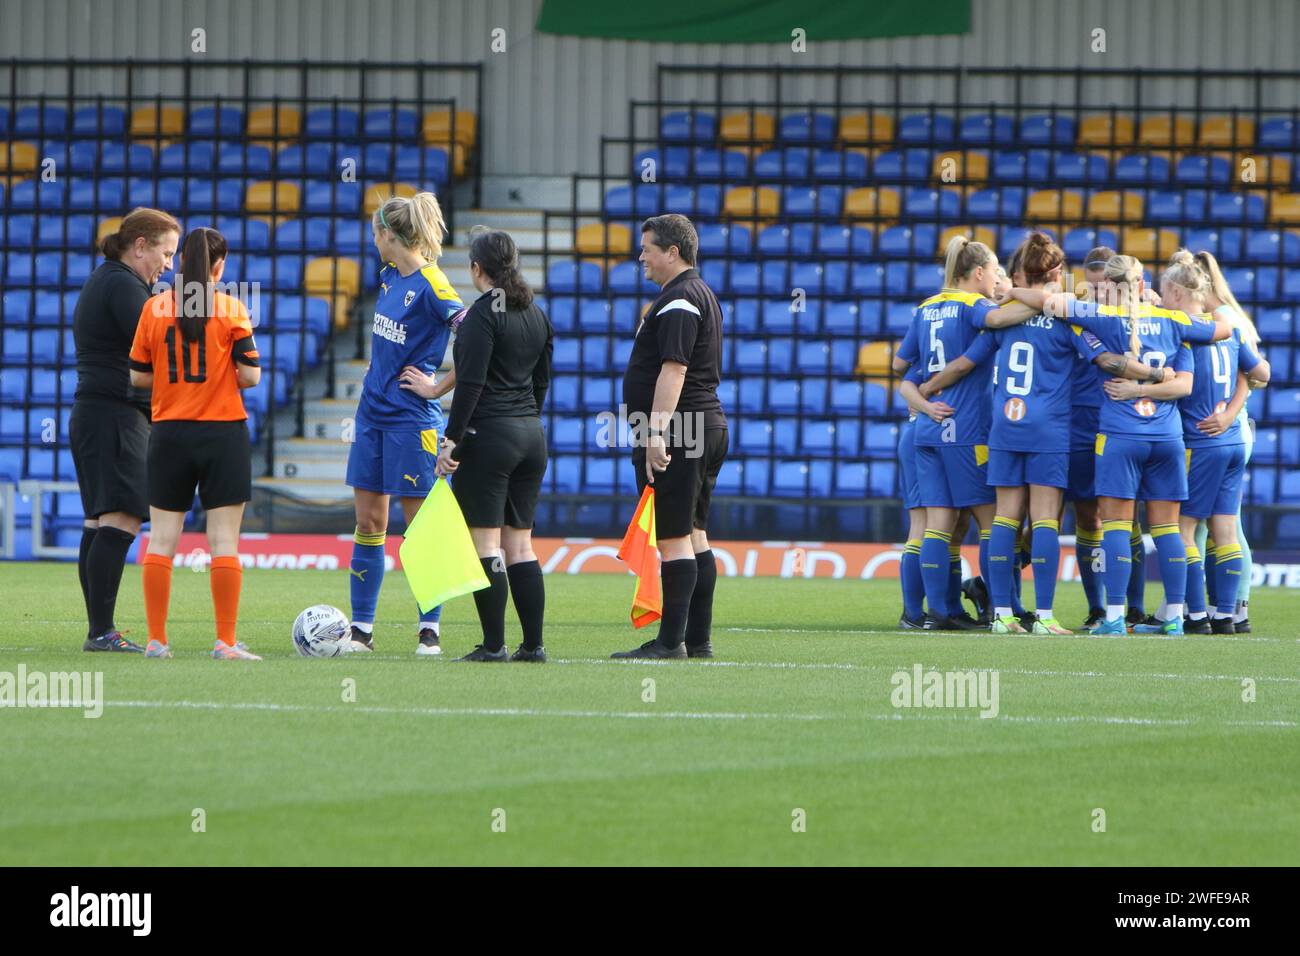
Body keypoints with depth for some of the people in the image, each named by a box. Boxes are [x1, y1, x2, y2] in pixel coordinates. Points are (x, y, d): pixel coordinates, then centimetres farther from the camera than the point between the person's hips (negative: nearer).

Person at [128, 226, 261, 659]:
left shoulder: (154, 308, -1)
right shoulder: (230, 309, -7)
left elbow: (138, 376, 2)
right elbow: (250, 375, -8)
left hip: (169, 432, 2)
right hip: (223, 432, -2)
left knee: (161, 538, 7)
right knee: (224, 539, 0)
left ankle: (156, 639, 7)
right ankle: (226, 642, -2)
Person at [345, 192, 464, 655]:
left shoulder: (432, 286, -17)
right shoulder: (389, 275, 8)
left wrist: (437, 387, -16)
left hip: (411, 419, -8)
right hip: (373, 412, 8)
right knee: (368, 522, 8)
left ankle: (429, 631, 4)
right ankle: (361, 628, 12)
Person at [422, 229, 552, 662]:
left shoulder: (483, 313, -11)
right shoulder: (537, 315, 12)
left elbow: (472, 382, -17)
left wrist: (452, 439, -14)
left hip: (488, 435, -8)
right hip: (531, 435, 8)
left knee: (485, 542, -4)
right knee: (520, 543, 10)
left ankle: (493, 645, -6)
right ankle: (533, 644, 7)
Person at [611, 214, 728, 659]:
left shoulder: (678, 301, -14)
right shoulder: (703, 296, 19)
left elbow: (673, 370, -23)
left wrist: (656, 433, -28)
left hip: (674, 436, -11)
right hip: (707, 429, 11)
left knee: (674, 539, -9)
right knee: (695, 535, 12)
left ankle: (671, 641, -10)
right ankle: (698, 640, 14)